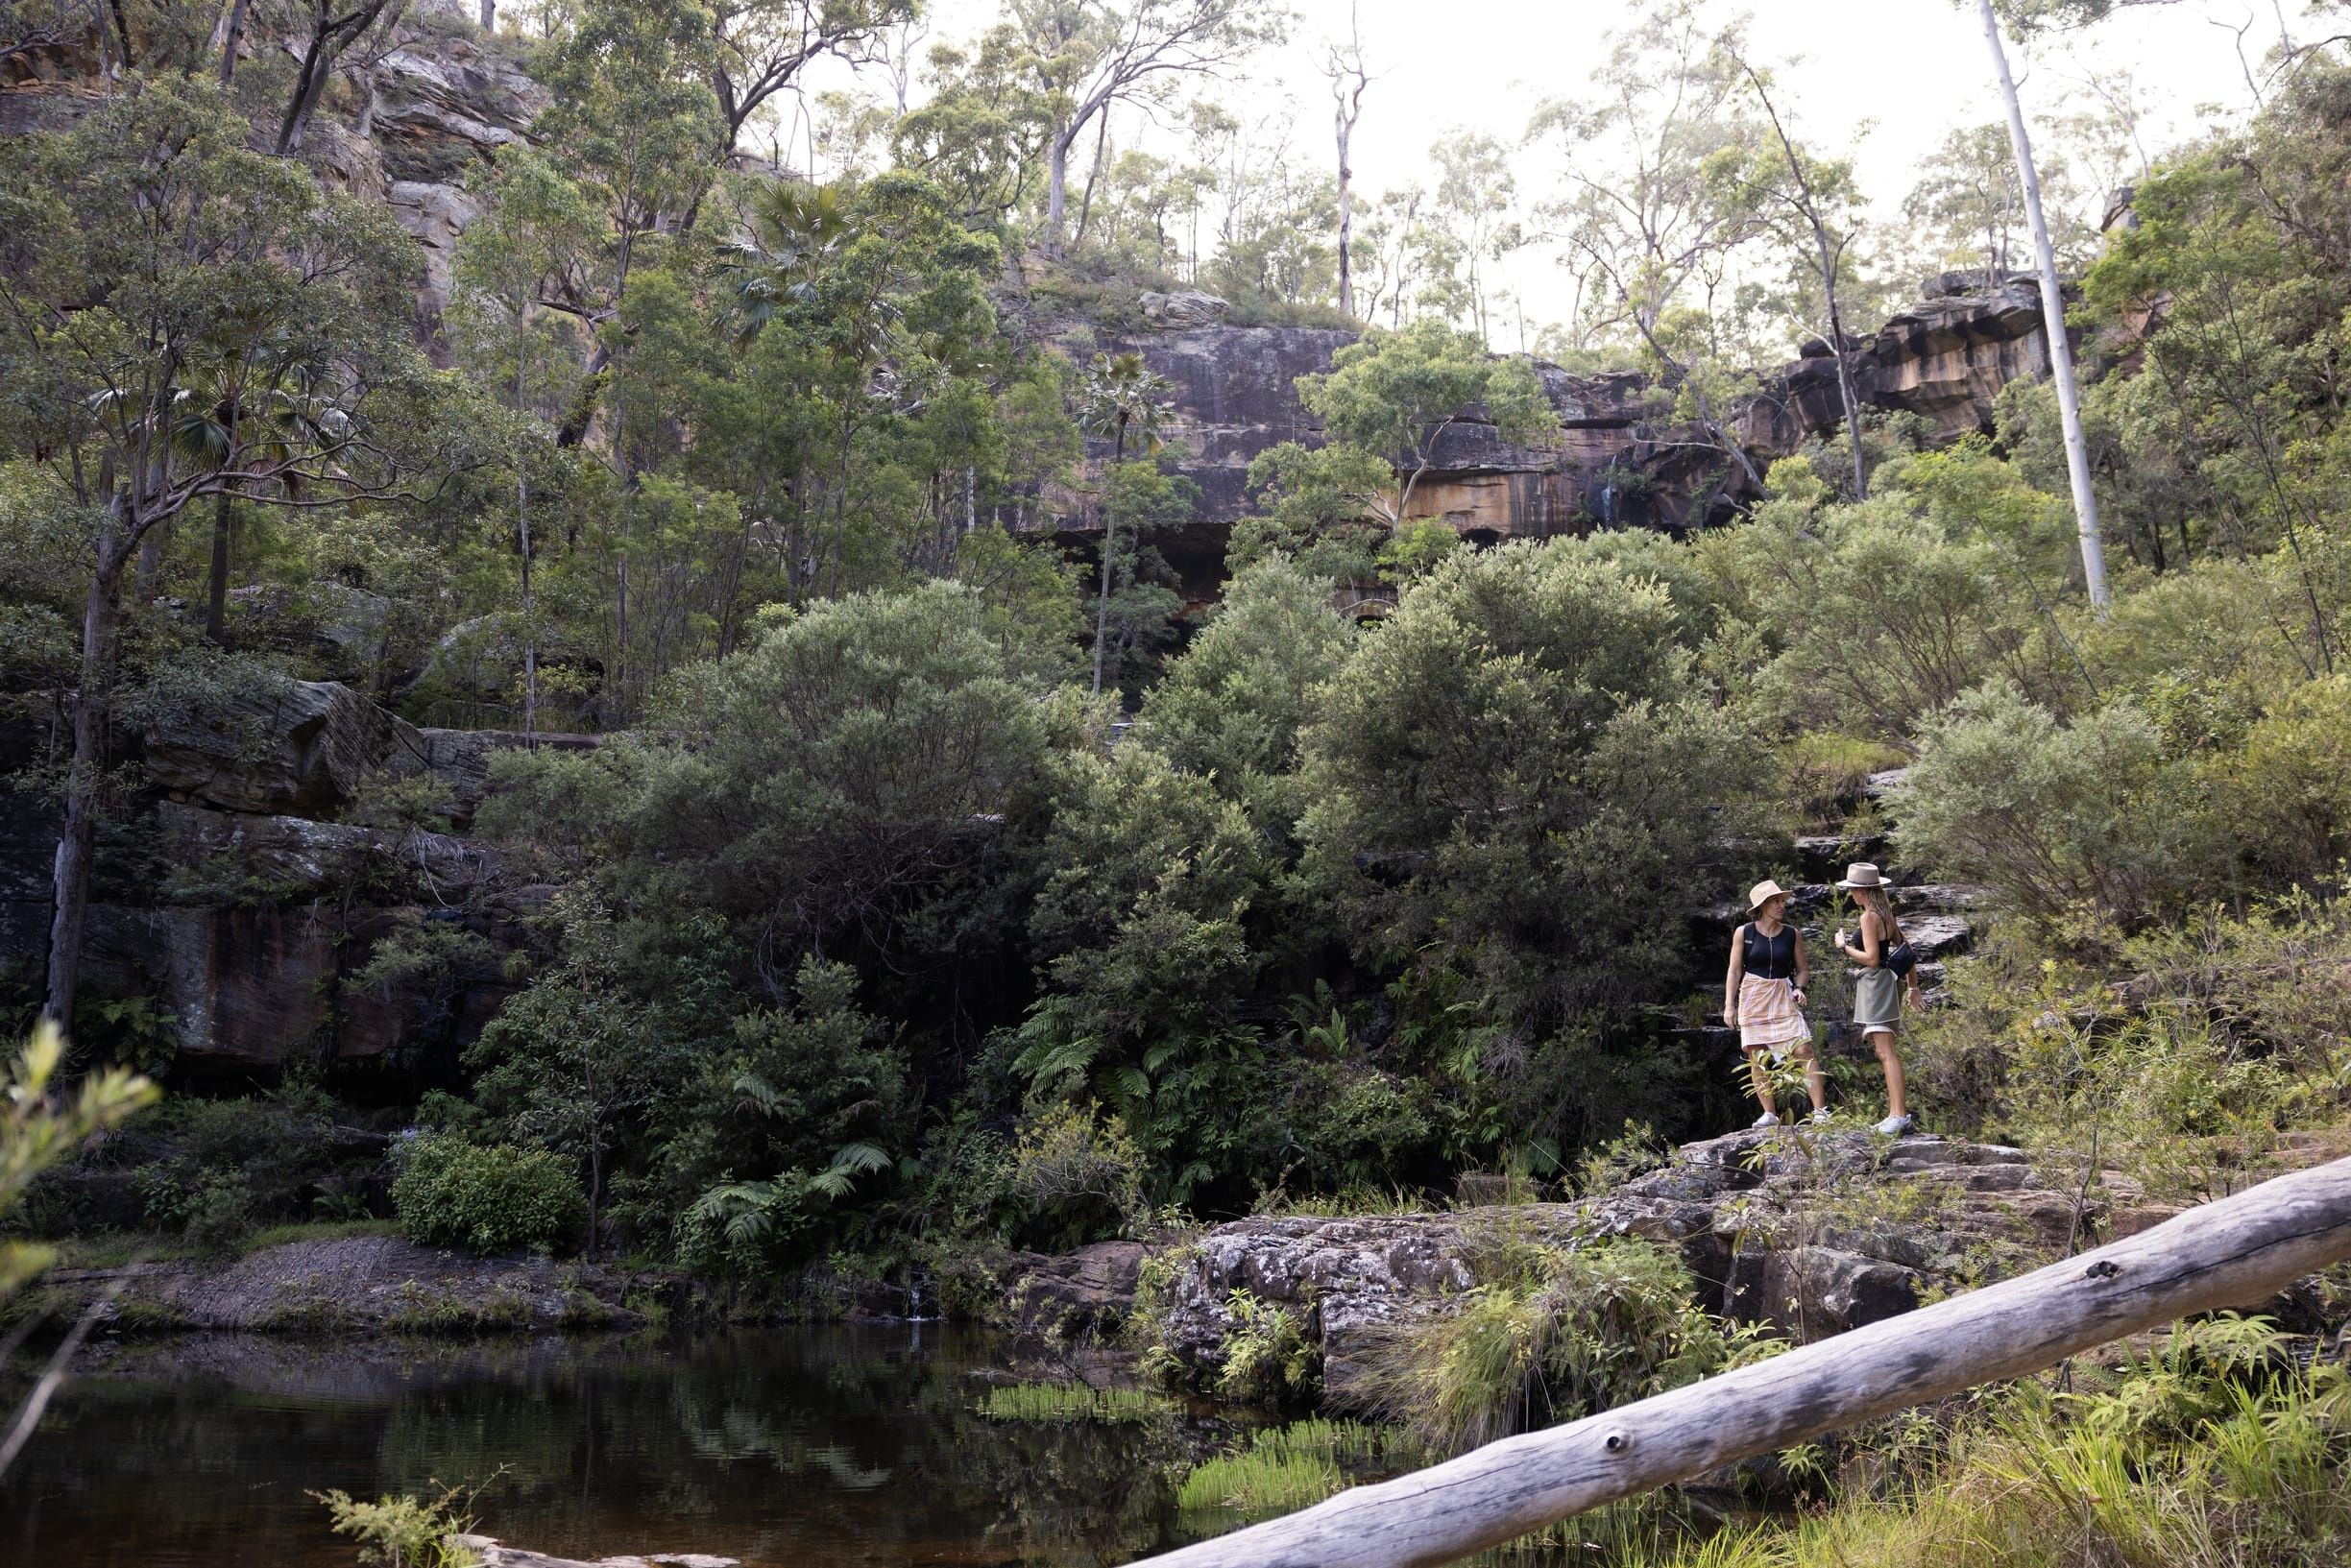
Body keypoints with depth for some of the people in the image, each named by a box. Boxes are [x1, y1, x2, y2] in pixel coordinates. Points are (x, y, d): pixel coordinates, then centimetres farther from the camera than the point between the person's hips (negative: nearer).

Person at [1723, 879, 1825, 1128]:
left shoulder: (1792, 934, 4)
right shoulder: (1743, 933, 0)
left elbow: (1802, 968, 13)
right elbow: (1735, 971, 3)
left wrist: (1799, 988, -6)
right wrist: (1729, 1004, -2)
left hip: (1784, 997, 0)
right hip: (1752, 997, 0)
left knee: (1804, 1050, -11)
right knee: (1756, 1058, 0)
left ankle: (1820, 1110, -9)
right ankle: (1769, 1113, 9)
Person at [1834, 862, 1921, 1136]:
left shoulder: (1869, 917, -13)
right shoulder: (1887, 914, 14)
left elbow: (1871, 958, -19)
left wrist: (1845, 946, -5)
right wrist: (1913, 986, 23)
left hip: (1876, 982, -10)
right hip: (1887, 981, 10)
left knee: (1886, 1052, -13)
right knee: (1886, 1052, 13)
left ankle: (1900, 1115, -18)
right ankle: (1896, 1113, 16)